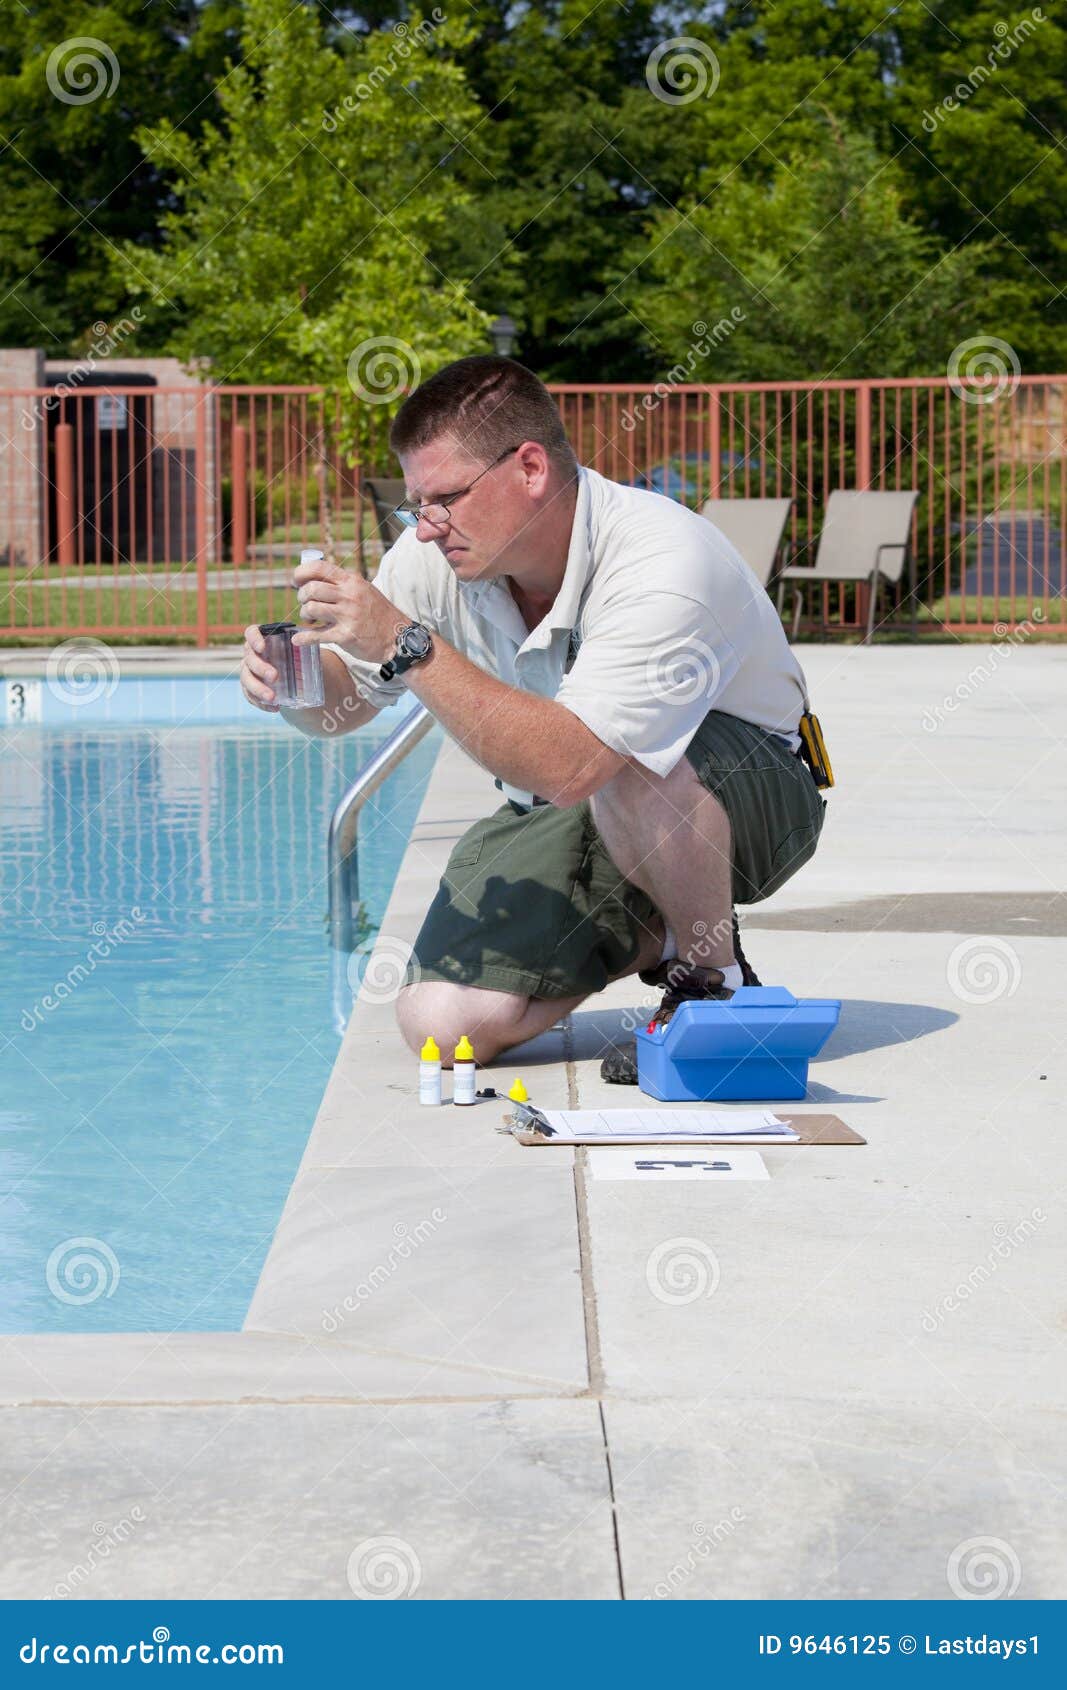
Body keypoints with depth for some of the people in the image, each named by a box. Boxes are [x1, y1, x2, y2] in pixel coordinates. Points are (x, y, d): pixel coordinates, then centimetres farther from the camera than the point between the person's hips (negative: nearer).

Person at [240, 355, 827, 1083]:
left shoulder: (663, 565, -33)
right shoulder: (440, 555, -13)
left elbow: (567, 767, -45)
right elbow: (345, 701, 1)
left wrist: (408, 646, -45)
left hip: (751, 798, -5)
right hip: (562, 814, 6)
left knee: (626, 770, -41)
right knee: (441, 1022, -14)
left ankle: (718, 978, -11)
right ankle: (653, 936, 13)